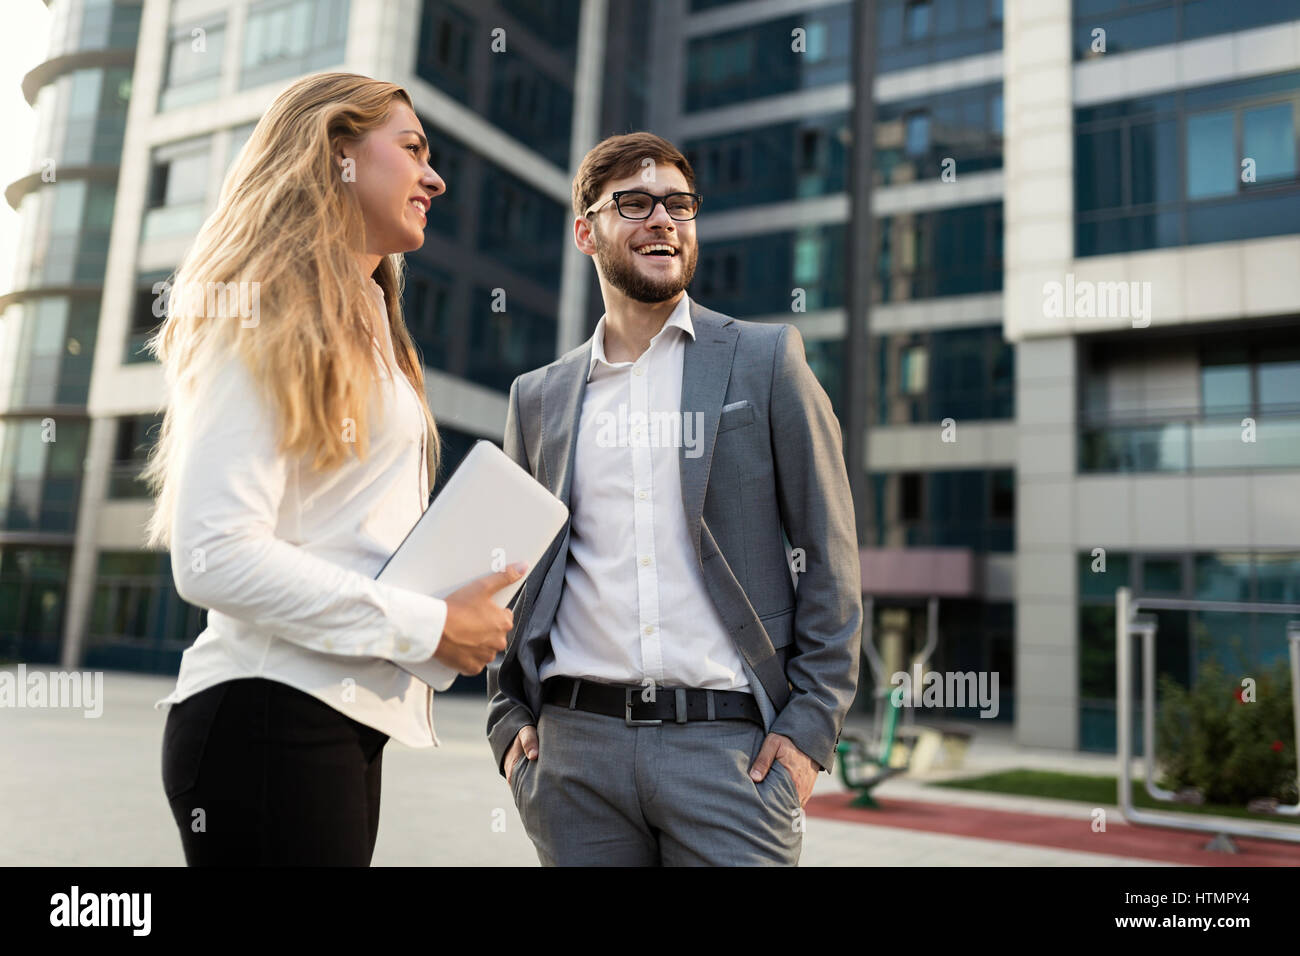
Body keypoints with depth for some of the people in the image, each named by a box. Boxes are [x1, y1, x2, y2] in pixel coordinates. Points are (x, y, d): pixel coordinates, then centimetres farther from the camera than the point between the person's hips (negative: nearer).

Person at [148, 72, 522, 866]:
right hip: (272, 711, -9)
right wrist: (425, 628, -15)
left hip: (345, 713, 9)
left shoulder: (362, 323, 19)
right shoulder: (265, 312, -9)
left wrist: (457, 625, 3)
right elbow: (214, 556, -20)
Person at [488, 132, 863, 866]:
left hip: (730, 744, -2)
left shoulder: (767, 359, 4)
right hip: (575, 748, 3)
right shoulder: (538, 397, 11)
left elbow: (830, 558, 1)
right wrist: (510, 718, 7)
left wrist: (811, 725, -5)